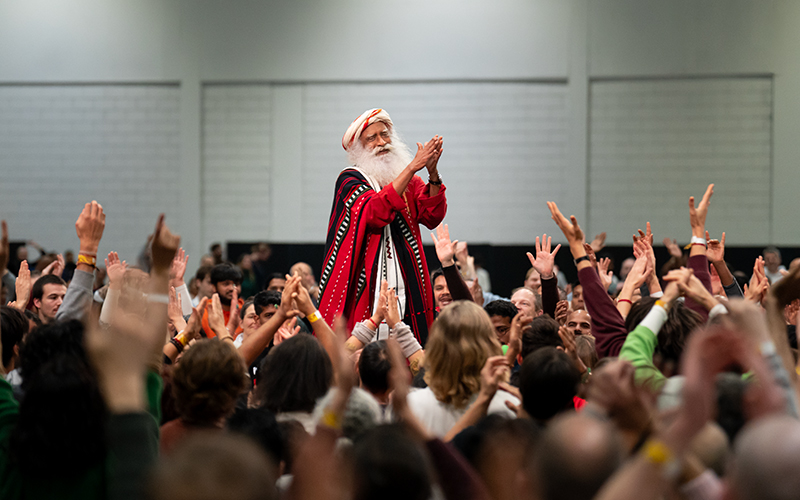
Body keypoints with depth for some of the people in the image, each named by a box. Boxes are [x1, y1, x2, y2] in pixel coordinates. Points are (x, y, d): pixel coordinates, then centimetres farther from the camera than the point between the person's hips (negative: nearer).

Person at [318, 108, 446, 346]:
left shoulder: (408, 179, 14)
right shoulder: (350, 180, 0)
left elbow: (433, 217, -1)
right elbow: (376, 213, -20)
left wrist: (433, 173, -16)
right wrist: (412, 167, -22)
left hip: (404, 290, 4)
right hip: (364, 290, -4)